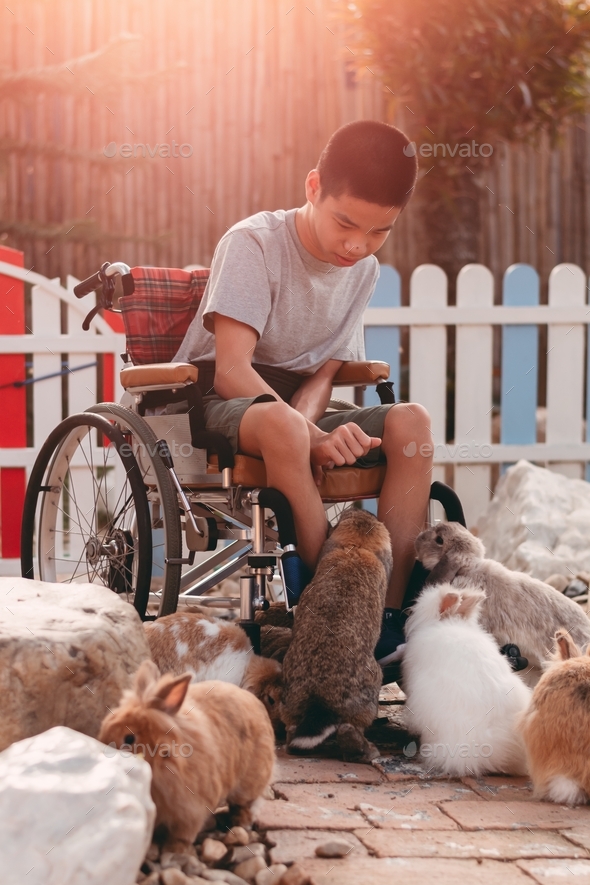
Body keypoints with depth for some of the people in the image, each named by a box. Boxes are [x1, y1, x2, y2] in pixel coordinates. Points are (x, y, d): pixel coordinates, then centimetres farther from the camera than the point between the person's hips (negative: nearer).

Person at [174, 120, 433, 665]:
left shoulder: (365, 270, 3)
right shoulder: (254, 243, -16)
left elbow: (322, 375, 0)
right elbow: (231, 370, -24)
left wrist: (307, 422, -24)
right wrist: (313, 436, -35)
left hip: (297, 408, 6)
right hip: (217, 402, -6)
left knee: (411, 421, -19)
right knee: (280, 423, -40)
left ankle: (388, 608, -25)